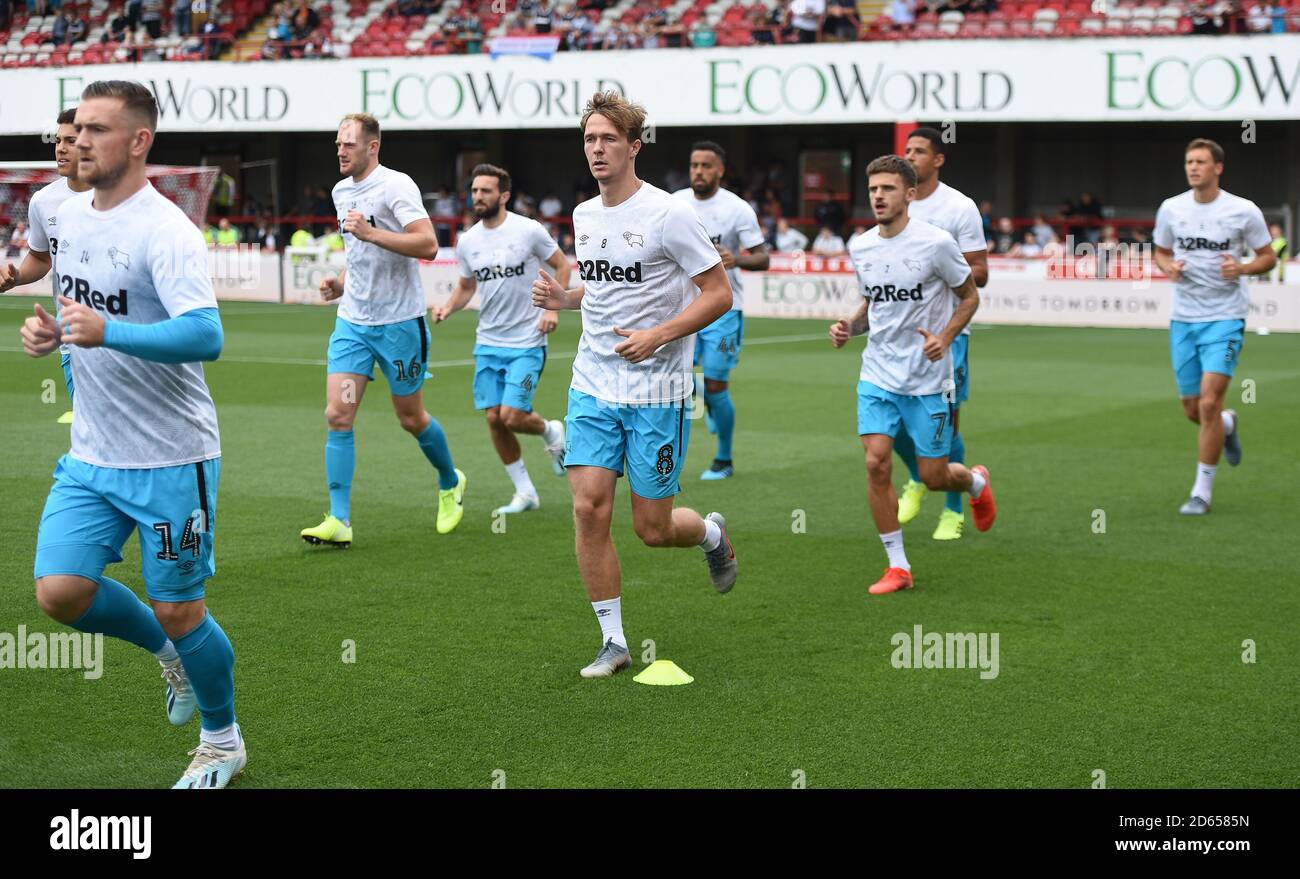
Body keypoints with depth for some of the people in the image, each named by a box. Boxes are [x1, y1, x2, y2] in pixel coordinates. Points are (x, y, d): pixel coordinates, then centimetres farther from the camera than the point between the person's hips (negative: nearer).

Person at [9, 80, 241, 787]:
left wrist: (107, 332, -39)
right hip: (90, 457, 7)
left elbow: (206, 336, -30)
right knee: (60, 591, -6)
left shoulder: (165, 231, -18)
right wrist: (49, 330, 2)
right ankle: (167, 649, 24)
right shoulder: (71, 215, 6)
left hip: (170, 461, -7)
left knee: (178, 612, 2)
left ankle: (223, 743, 27)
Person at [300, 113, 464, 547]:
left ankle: (450, 483, 35)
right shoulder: (341, 192, 11)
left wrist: (370, 232, -29)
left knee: (411, 418, 7)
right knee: (337, 414, -8)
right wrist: (341, 281, 9)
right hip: (352, 320, 6)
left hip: (399, 322, -6)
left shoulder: (396, 186, -14)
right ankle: (339, 520, -8)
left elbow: (427, 245, -24)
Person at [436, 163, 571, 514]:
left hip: (527, 343, -5)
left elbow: (562, 266, 2)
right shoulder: (467, 241, 3)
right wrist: (449, 307, -3)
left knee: (512, 417, -14)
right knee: (494, 419, 2)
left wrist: (552, 308, -10)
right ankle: (525, 492, 16)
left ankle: (551, 432, 21)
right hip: (488, 343, 5)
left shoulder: (529, 230, -10)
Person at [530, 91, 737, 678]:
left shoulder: (668, 214, -12)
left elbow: (719, 293, -10)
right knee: (589, 508, -8)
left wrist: (658, 336, -21)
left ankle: (711, 533, 35)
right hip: (593, 386, 5)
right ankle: (614, 643, 4)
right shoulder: (584, 216, 9)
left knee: (652, 529, -1)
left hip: (657, 392, -5)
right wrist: (563, 298, 4)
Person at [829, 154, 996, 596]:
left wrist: (945, 336, -17)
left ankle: (977, 482, 40)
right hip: (878, 376, 4)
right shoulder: (861, 248, 3)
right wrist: (849, 327, -2)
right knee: (876, 464, -10)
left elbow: (969, 296, -1)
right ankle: (897, 566, 2)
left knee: (934, 476, 2)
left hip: (928, 380, -4)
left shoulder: (936, 243, -12)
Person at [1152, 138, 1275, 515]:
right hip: (1183, 318, 4)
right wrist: (1169, 267, -7)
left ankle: (1202, 492, -3)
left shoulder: (1244, 211, -7)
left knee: (1209, 403, -15)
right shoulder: (1170, 209, 2)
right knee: (1192, 409, 9)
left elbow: (1268, 257, 3)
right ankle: (1228, 424, 47)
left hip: (1225, 318, -4)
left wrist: (1242, 268, -17)